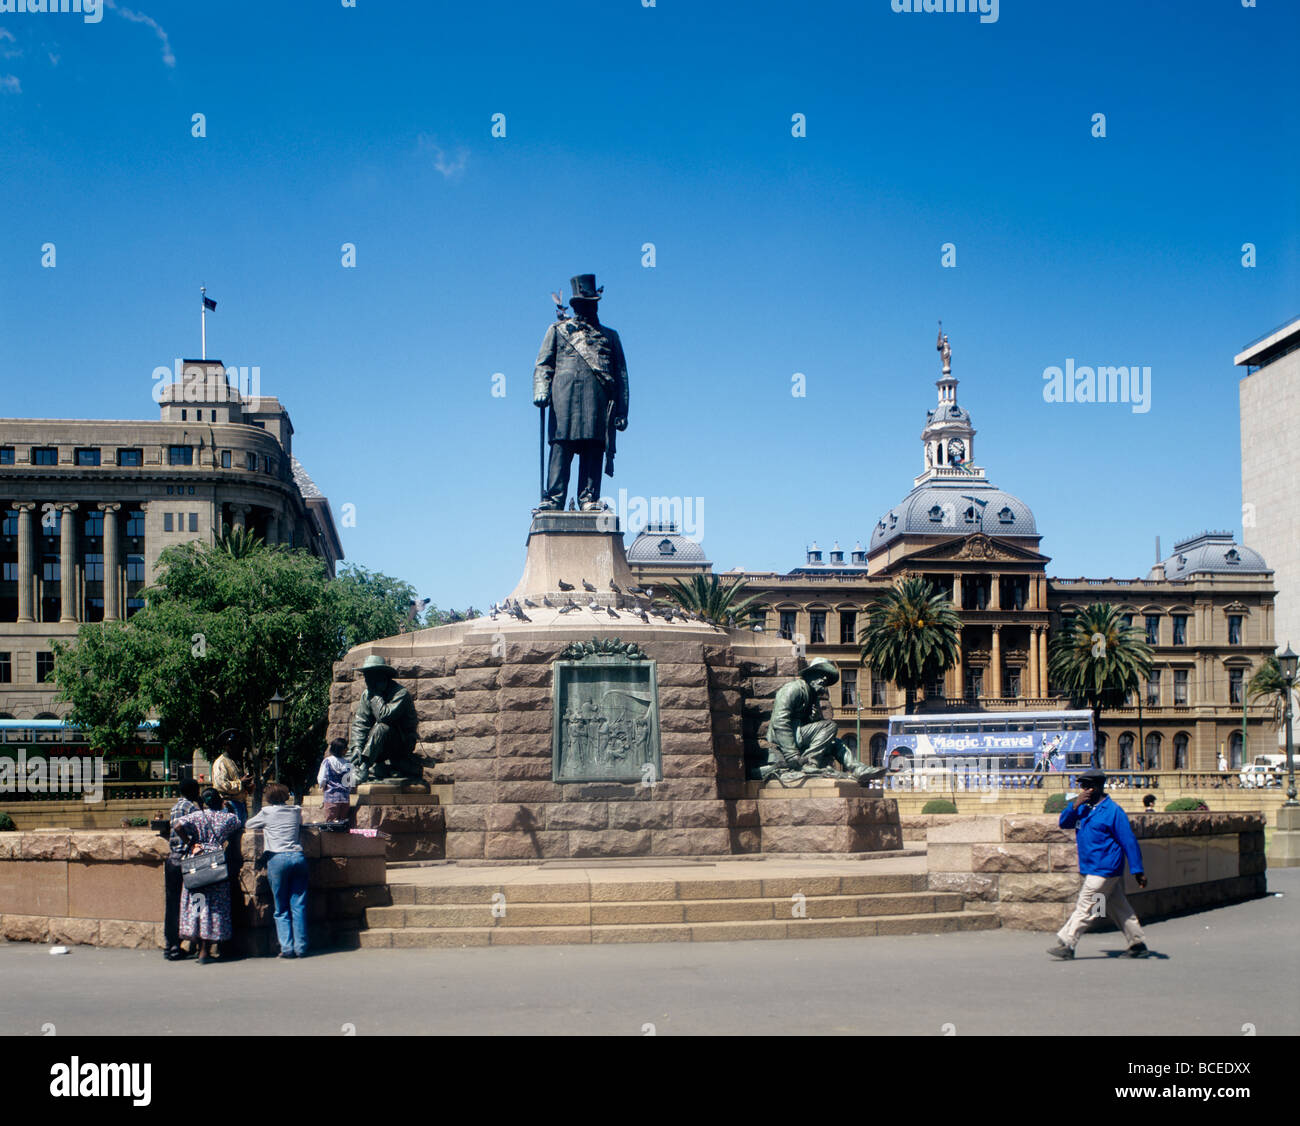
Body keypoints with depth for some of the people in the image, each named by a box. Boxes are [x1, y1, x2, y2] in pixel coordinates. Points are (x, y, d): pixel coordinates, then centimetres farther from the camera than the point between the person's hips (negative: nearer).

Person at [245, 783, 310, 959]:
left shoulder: (267, 812, 4)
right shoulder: (296, 811, 13)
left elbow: (248, 824, 20)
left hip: (277, 858, -3)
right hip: (298, 857, 3)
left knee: (281, 909, 5)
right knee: (298, 906, 4)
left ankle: (287, 948, -2)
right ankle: (301, 947, 1)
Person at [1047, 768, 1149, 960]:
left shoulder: (1113, 811, -11)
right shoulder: (1084, 808, 13)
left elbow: (1129, 841, -12)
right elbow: (1064, 823, 9)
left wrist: (1137, 871, -15)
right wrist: (1075, 805, -8)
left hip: (1103, 870, -8)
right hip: (1094, 869, 8)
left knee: (1085, 908, -8)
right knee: (1119, 908, 13)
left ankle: (1066, 943, -8)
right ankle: (1138, 944, 19)